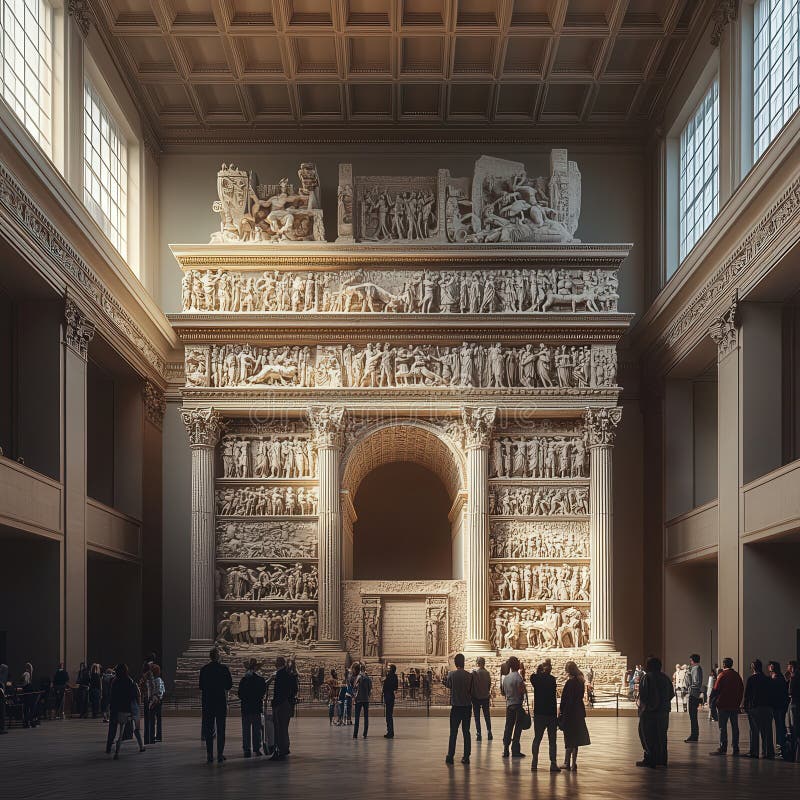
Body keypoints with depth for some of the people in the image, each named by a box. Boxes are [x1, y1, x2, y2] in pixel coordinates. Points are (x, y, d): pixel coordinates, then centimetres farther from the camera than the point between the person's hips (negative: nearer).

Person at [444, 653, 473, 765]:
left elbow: (448, 685, 8)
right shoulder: (469, 676, -4)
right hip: (467, 707, 2)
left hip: (456, 707, -2)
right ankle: (466, 757, 6)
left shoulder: (451, 674, -9)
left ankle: (450, 756, 3)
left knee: (453, 732, 4)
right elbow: (472, 691, 3)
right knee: (466, 732, 7)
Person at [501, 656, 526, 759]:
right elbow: (522, 691, -20)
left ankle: (505, 750, 7)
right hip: (517, 705, -6)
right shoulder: (518, 677, -12)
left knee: (508, 727, 10)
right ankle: (515, 750, -3)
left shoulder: (505, 677, 9)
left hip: (508, 705, 6)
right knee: (518, 728, -1)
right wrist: (523, 679, -12)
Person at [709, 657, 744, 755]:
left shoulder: (722, 675, -8)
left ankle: (723, 748, -7)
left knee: (723, 727, -4)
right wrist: (738, 702, 18)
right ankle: (736, 749, 8)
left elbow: (716, 690, -11)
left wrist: (713, 701, 0)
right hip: (735, 706, 6)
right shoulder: (737, 675, 10)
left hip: (723, 705, -6)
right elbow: (741, 689, 13)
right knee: (735, 727, 8)